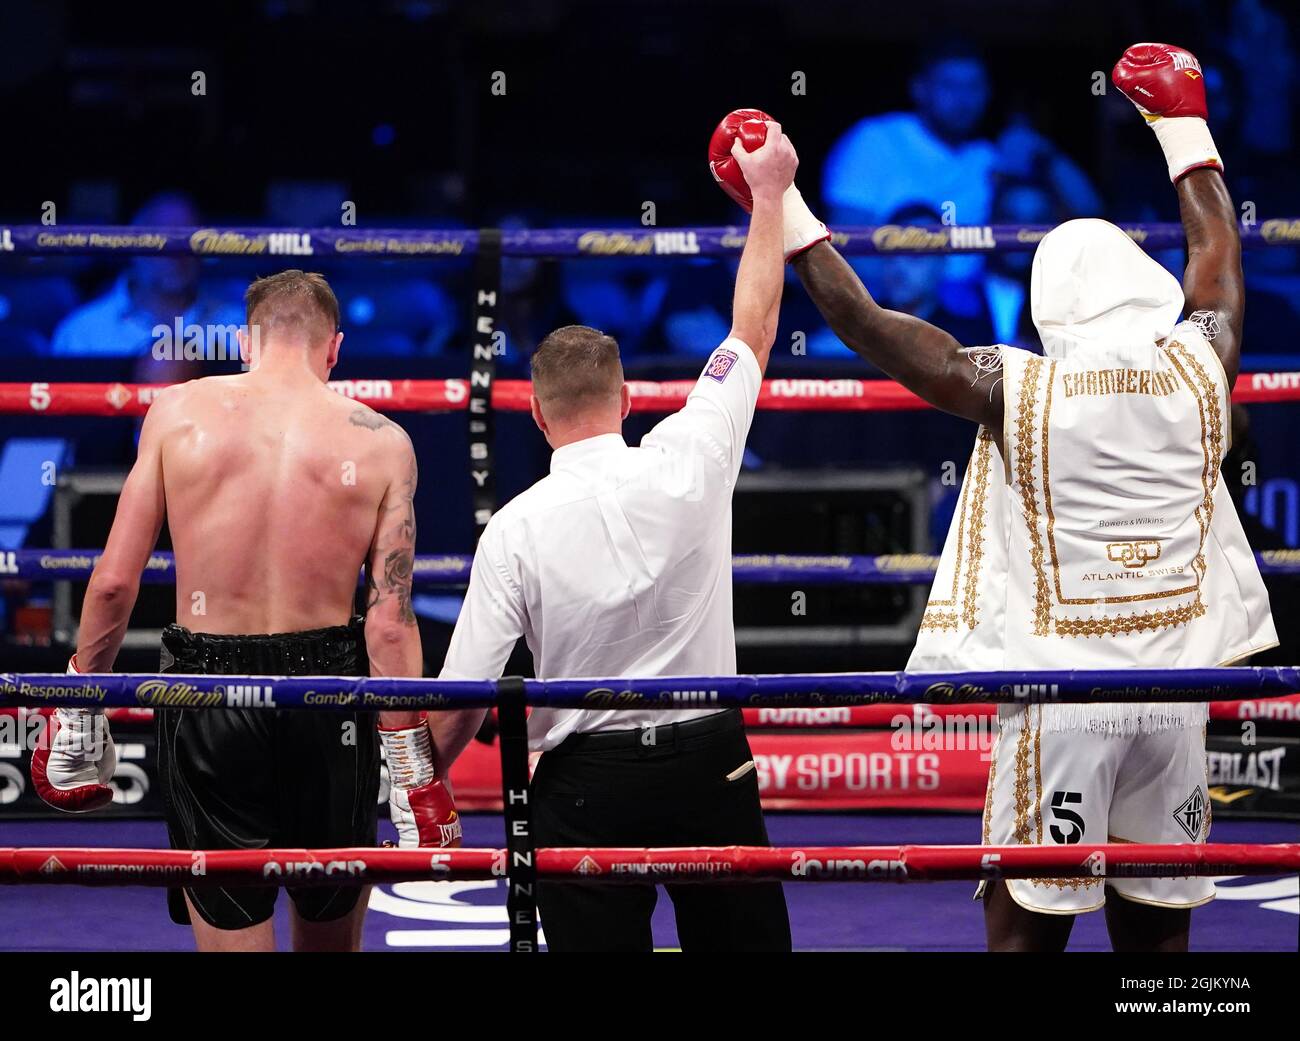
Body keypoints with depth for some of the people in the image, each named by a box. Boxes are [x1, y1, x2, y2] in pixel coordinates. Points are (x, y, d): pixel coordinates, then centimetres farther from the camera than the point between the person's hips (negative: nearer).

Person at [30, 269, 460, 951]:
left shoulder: (178, 411, -1)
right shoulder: (381, 442, -2)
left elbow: (113, 582, -2)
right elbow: (390, 622, -5)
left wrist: (81, 704, 10)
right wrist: (413, 768, 0)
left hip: (208, 695, -1)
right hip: (328, 696, 1)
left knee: (231, 938, 7)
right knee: (330, 935, 19)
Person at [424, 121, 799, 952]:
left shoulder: (515, 530, -10)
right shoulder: (686, 467, -8)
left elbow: (462, 697, -9)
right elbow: (753, 330, 7)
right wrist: (770, 192, 18)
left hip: (587, 784, -2)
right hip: (711, 762, 2)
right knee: (744, 940, 10)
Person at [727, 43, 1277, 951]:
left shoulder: (1016, 392, -7)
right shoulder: (1198, 372, 2)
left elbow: (866, 324, -2)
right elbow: (1219, 255, 21)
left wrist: (790, 217, 9)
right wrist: (1185, 128, 33)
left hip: (1060, 693, -3)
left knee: (1027, 926, 2)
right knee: (1158, 928, 9)